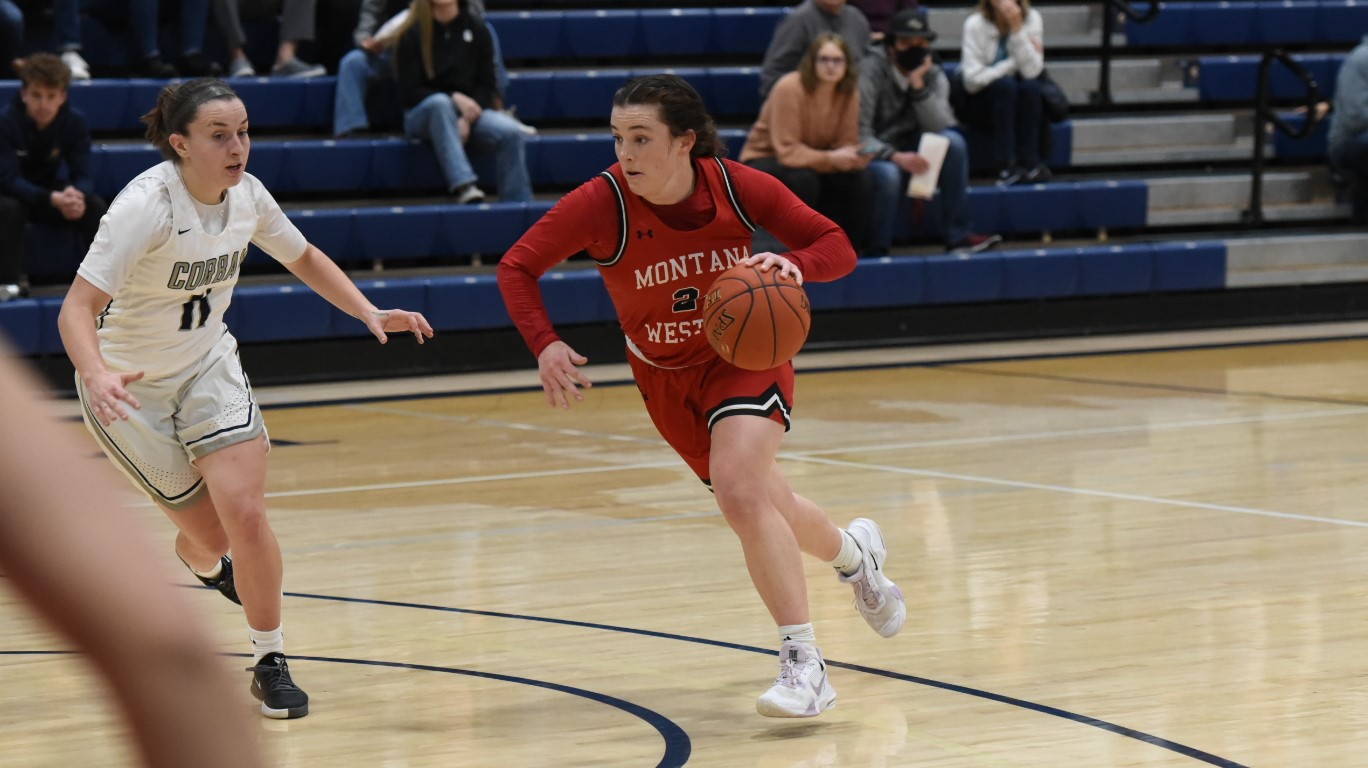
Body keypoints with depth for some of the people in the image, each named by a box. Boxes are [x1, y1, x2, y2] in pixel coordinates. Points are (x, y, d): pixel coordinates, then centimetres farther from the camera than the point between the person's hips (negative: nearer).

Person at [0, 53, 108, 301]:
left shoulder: (76, 121, -15)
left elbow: (83, 175, -15)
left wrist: (76, 195, -42)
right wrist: (53, 200, -45)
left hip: (53, 194, 3)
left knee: (95, 206, -23)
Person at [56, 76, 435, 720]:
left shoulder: (245, 194, -10)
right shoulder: (146, 205, -29)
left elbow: (302, 258, 10)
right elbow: (77, 308, -35)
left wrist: (369, 313, -3)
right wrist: (97, 375, -53)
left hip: (206, 365, 4)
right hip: (129, 388, -4)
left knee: (244, 511, -15)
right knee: (209, 532, 2)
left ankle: (270, 662, 1)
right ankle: (202, 561, 41)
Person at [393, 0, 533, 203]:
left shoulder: (476, 29, 4)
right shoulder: (412, 34, -4)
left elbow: (487, 86, 4)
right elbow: (408, 94, -7)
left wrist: (468, 118, -14)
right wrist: (454, 98, -19)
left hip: (470, 110, 3)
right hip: (424, 114, -3)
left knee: (512, 133, -26)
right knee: (440, 103, -38)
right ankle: (463, 186, -49)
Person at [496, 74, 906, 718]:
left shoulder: (739, 187, -23)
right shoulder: (602, 203, -24)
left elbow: (837, 247, -15)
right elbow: (517, 267, -17)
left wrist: (795, 265, -38)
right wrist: (543, 344, -33)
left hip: (744, 356, -3)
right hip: (665, 377, 3)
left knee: (740, 492, -27)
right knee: (764, 508, 15)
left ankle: (805, 666, -19)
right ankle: (854, 553, 51)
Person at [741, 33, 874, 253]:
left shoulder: (849, 93, -8)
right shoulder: (790, 88, -25)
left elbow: (847, 143, -3)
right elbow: (787, 151, -27)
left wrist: (856, 155, -27)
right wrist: (830, 158, -36)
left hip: (812, 162, 5)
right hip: (764, 160, -5)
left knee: (860, 180, -20)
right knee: (803, 180, -37)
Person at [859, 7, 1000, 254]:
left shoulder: (934, 76, 1)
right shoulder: (871, 70, -15)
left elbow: (939, 127, -16)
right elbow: (858, 134, -22)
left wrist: (918, 85, -25)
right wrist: (895, 157, -37)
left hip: (909, 154, 5)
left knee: (953, 141, -20)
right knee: (888, 174, -38)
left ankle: (957, 236, -17)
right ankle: (875, 251, -22)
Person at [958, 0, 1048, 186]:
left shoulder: (1032, 19, -10)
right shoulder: (975, 24, -16)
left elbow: (1031, 71, -20)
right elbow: (973, 79, -21)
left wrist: (1017, 29, -27)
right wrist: (1013, 64, -20)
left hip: (1022, 102, 2)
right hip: (980, 103, -2)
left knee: (1030, 86, -29)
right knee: (1005, 84, -32)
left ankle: (1029, 162, -28)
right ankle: (1006, 165, -37)